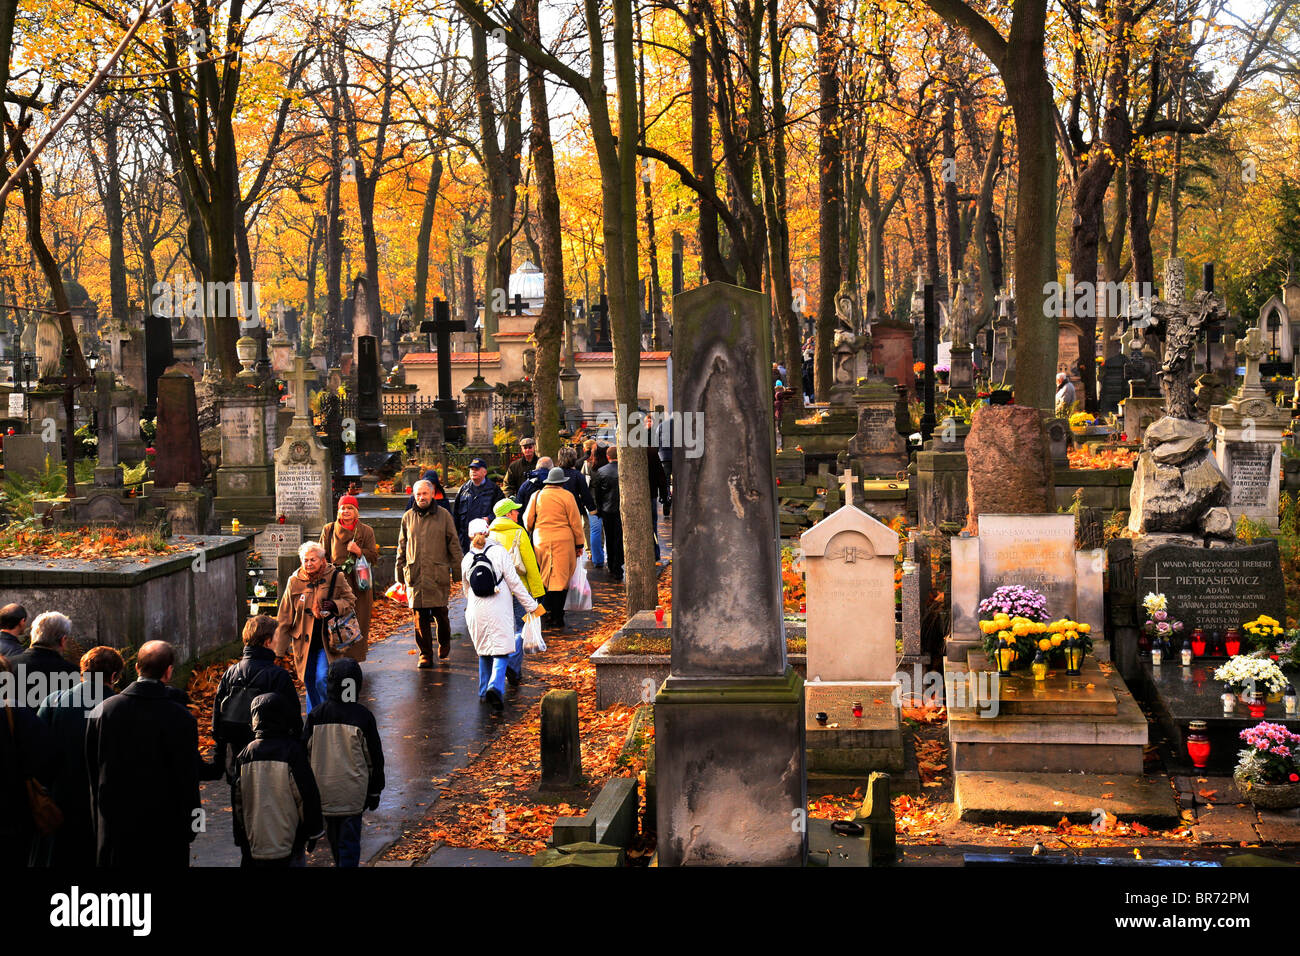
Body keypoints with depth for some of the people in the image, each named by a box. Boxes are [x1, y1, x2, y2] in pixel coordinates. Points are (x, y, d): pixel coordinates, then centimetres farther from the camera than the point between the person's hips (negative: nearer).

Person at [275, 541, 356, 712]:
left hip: (327, 640, -3)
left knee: (322, 680, -15)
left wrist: (334, 605, -18)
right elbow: (285, 617, 6)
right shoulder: (295, 581, 1)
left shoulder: (336, 577, -3)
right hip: (304, 642, 3)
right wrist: (279, 647, 5)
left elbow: (350, 601, 6)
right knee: (310, 683, 9)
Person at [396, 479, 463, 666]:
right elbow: (401, 547, 17)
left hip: (438, 574, -2)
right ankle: (425, 654, 9)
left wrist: (457, 573, 2)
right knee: (420, 616, 1)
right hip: (414, 574, 2)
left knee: (440, 612, -3)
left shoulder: (443, 516, 5)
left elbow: (454, 545, 6)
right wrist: (400, 574, 13)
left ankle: (444, 642, 25)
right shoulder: (408, 517, 11)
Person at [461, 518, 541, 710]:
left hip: (476, 611, 3)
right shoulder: (499, 552, -7)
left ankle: (484, 692, 20)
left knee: (484, 653, 17)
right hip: (499, 609, -3)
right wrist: (530, 605, 0)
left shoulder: (466, 560, 3)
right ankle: (495, 687, -24)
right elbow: (514, 582, -7)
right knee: (501, 651, -3)